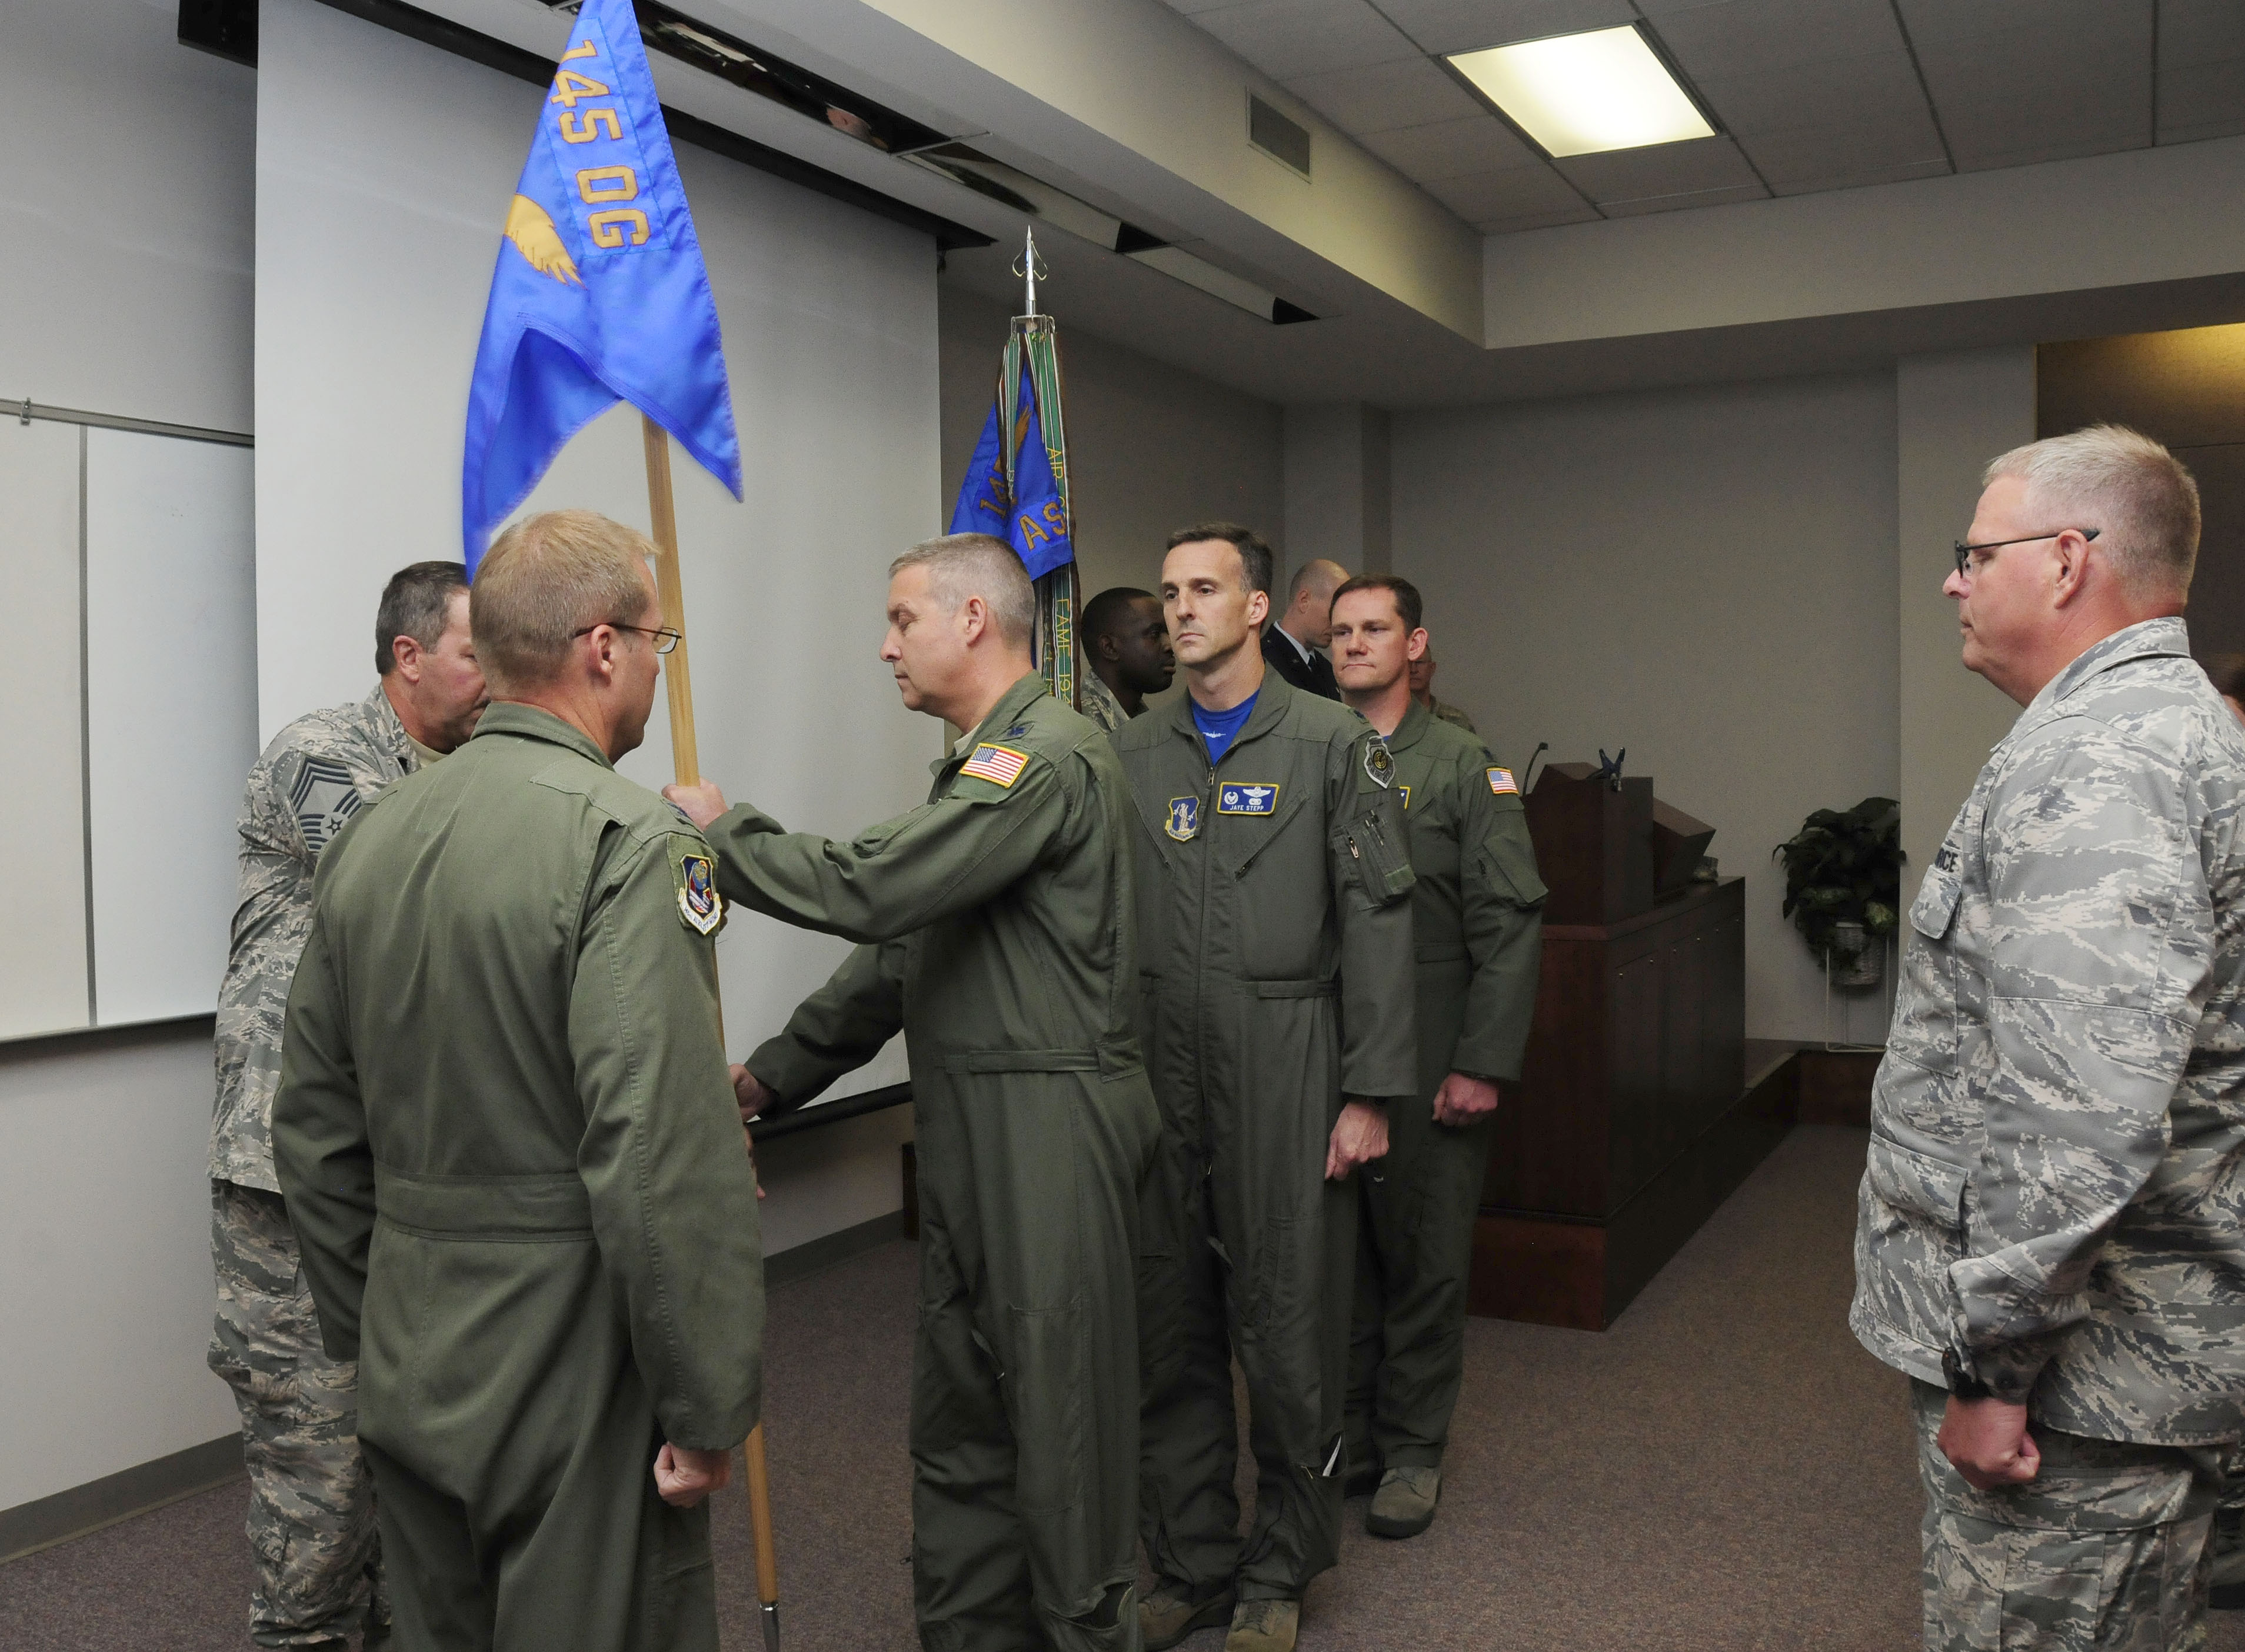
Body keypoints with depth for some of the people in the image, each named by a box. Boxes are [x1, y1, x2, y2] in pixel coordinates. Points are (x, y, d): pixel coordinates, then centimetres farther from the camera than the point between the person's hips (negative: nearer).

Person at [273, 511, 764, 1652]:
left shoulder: (368, 838, 5)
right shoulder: (628, 841, -18)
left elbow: (315, 1130, 12)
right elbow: (663, 1160, -24)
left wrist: (366, 1339, 21)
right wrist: (708, 1407, -15)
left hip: (408, 1382, 8)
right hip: (577, 1384, -7)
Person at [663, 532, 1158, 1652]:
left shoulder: (1048, 757, -15)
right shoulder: (986, 762, 19)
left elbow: (874, 889, -24)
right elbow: (898, 946, 19)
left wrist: (723, 834, -9)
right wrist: (771, 1075, 16)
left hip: (1047, 1132, -10)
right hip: (969, 1133, 10)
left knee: (1059, 1403, 1)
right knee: (957, 1405, 16)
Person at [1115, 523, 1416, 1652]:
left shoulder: (1334, 745, 0)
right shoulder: (1131, 754, 10)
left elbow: (1378, 922, -4)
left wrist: (1368, 1093, -9)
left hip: (1284, 1073, -3)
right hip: (1157, 1076, 4)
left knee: (1288, 1326, 4)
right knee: (1170, 1327, 11)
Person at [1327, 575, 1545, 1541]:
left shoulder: (1463, 767, -1)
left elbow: (1510, 922, -5)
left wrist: (1484, 1064, -11)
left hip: (1425, 1062, -3)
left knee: (1423, 1254, 5)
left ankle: (1413, 1450, 20)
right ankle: (1347, 1434, 26)